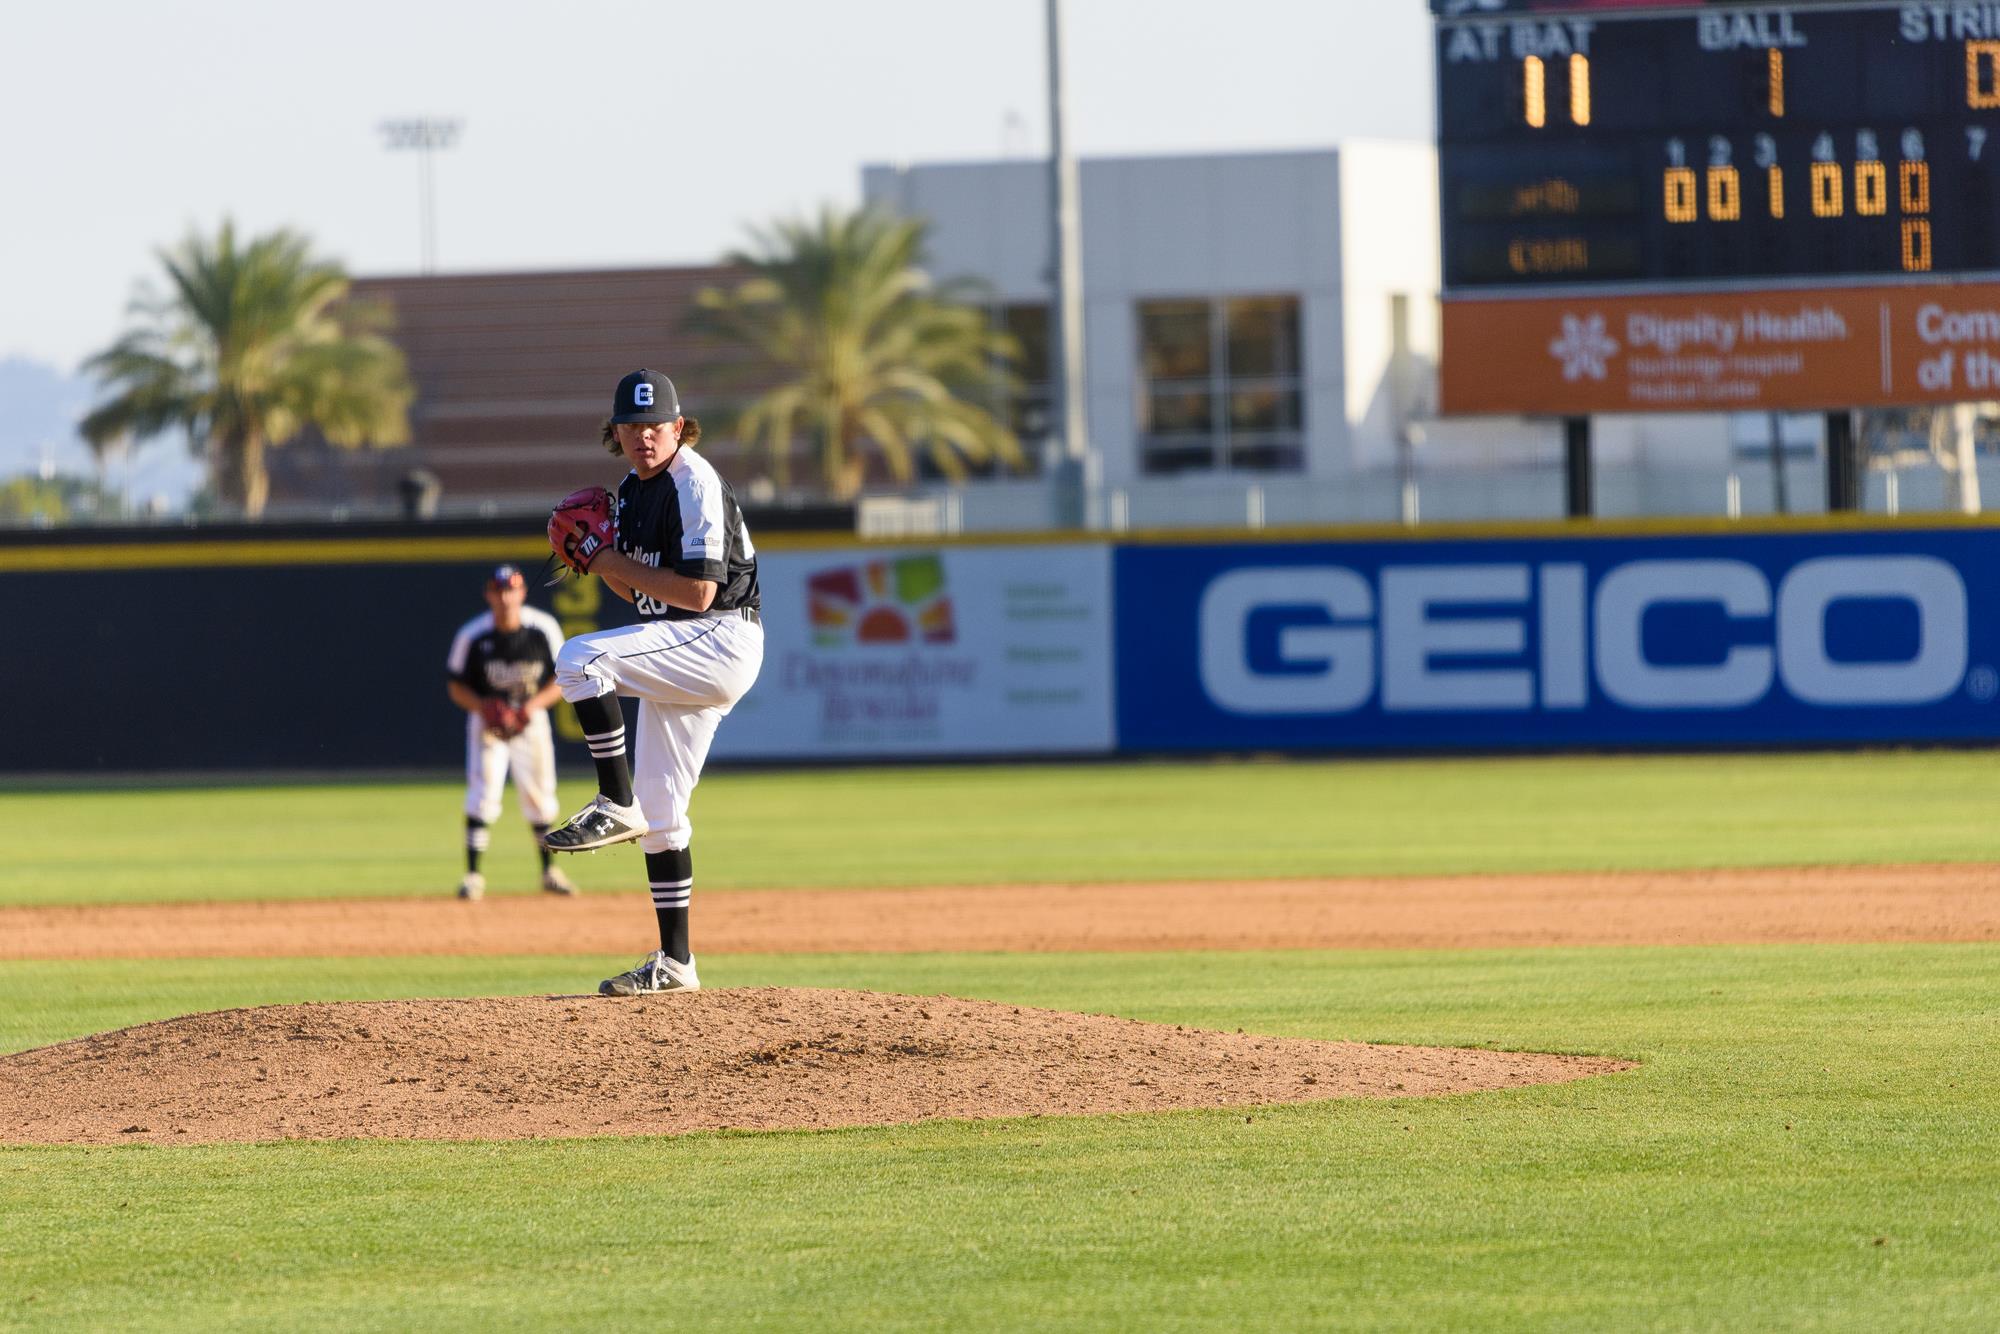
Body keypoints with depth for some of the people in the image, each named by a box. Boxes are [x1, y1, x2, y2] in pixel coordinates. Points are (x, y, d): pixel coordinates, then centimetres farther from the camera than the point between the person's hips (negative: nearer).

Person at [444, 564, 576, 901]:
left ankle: (549, 871, 24)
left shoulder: (544, 628, -11)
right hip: (487, 718, -2)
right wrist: (482, 707, -23)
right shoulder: (472, 635, -14)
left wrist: (534, 705, -19)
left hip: (530, 719, 2)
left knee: (539, 797, 8)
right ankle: (473, 875, -9)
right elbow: (455, 685, -5)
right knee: (483, 795, -13)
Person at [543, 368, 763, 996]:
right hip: (683, 658, 10)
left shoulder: (695, 485, -14)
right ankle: (674, 963, 14)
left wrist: (618, 565, -15)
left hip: (721, 641, -10)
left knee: (581, 658, -27)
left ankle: (616, 804, -20)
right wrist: (598, 562, 2)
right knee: (659, 812, 9)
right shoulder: (632, 492, 13)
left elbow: (697, 592, -22)